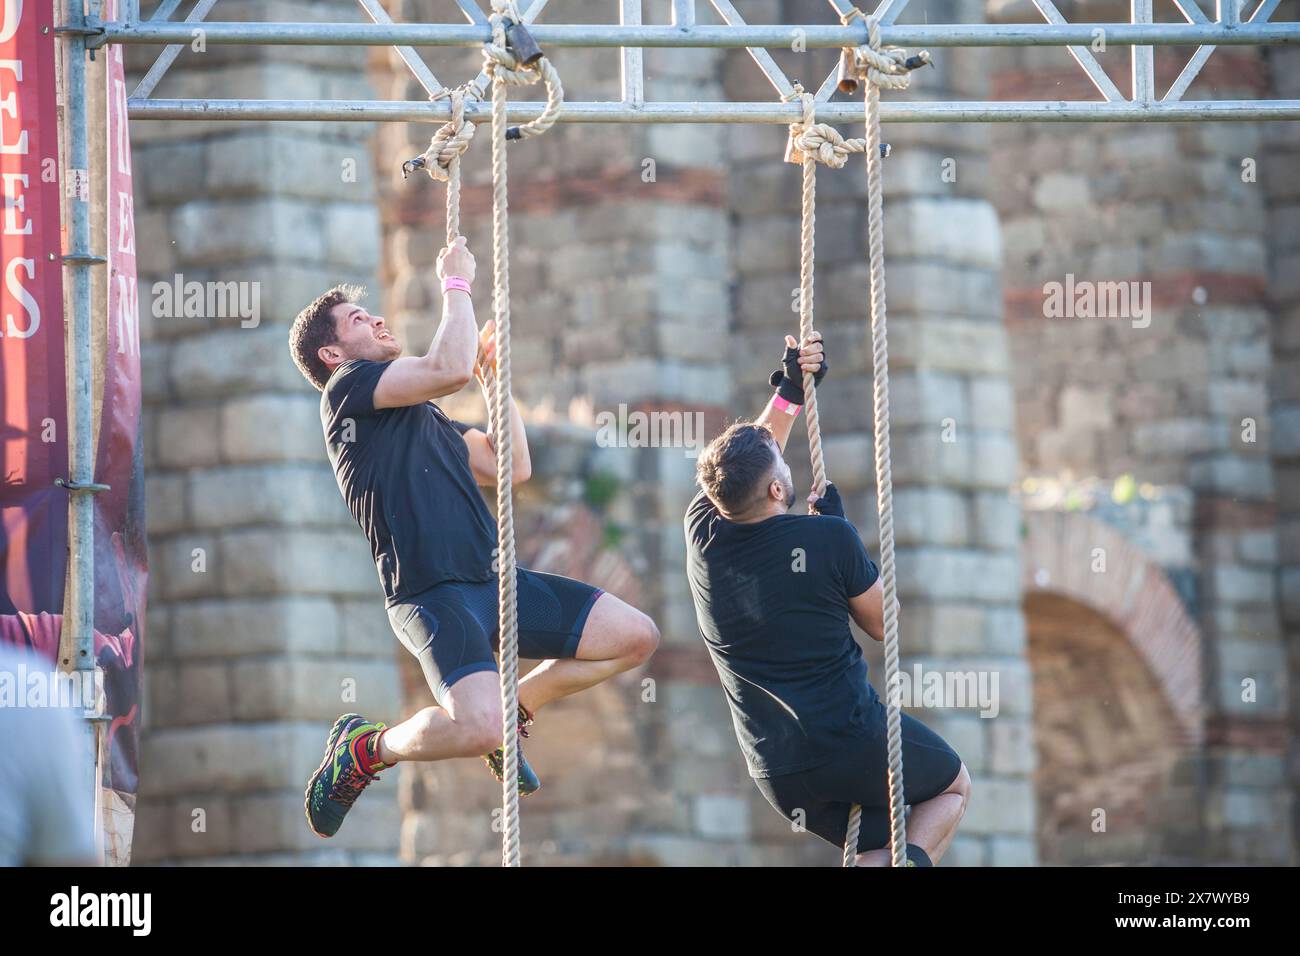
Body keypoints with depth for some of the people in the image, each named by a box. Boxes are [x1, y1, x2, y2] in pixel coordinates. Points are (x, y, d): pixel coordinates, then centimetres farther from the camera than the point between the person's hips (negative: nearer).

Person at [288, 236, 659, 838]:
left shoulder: (422, 416, 27)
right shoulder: (348, 387, 0)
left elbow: (512, 468, 26)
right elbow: (450, 370, -15)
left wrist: (494, 375, 23)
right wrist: (457, 284, -1)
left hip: (495, 582, 9)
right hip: (432, 596, -9)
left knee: (636, 637, 3)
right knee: (479, 730, -31)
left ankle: (515, 708, 18)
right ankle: (365, 749, -2)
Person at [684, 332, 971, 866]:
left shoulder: (704, 534, -2)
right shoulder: (830, 539, -13)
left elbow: (738, 469, 20)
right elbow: (882, 624, 5)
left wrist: (789, 391, 25)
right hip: (854, 743, -4)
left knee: (879, 846, 22)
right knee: (953, 787, 24)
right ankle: (913, 860, -7)